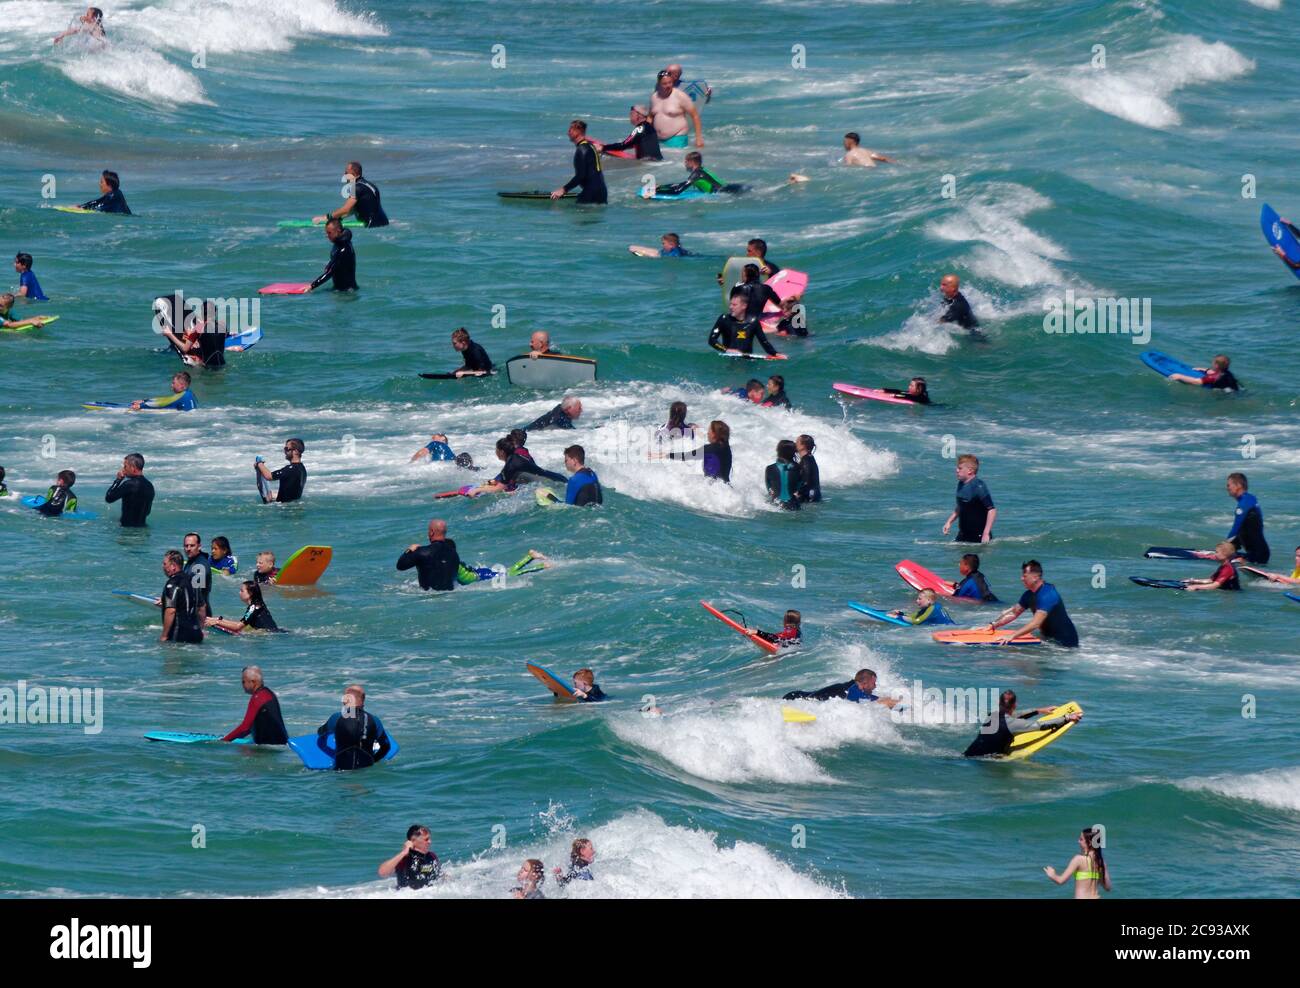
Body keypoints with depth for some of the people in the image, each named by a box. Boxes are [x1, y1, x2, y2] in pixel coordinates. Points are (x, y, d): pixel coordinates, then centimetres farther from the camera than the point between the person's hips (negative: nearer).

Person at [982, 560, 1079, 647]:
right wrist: (993, 625, 0)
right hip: (1049, 638, 9)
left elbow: (1035, 624, -31)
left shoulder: (1047, 595, -24)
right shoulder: (1029, 595, 4)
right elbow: (1013, 613, 13)